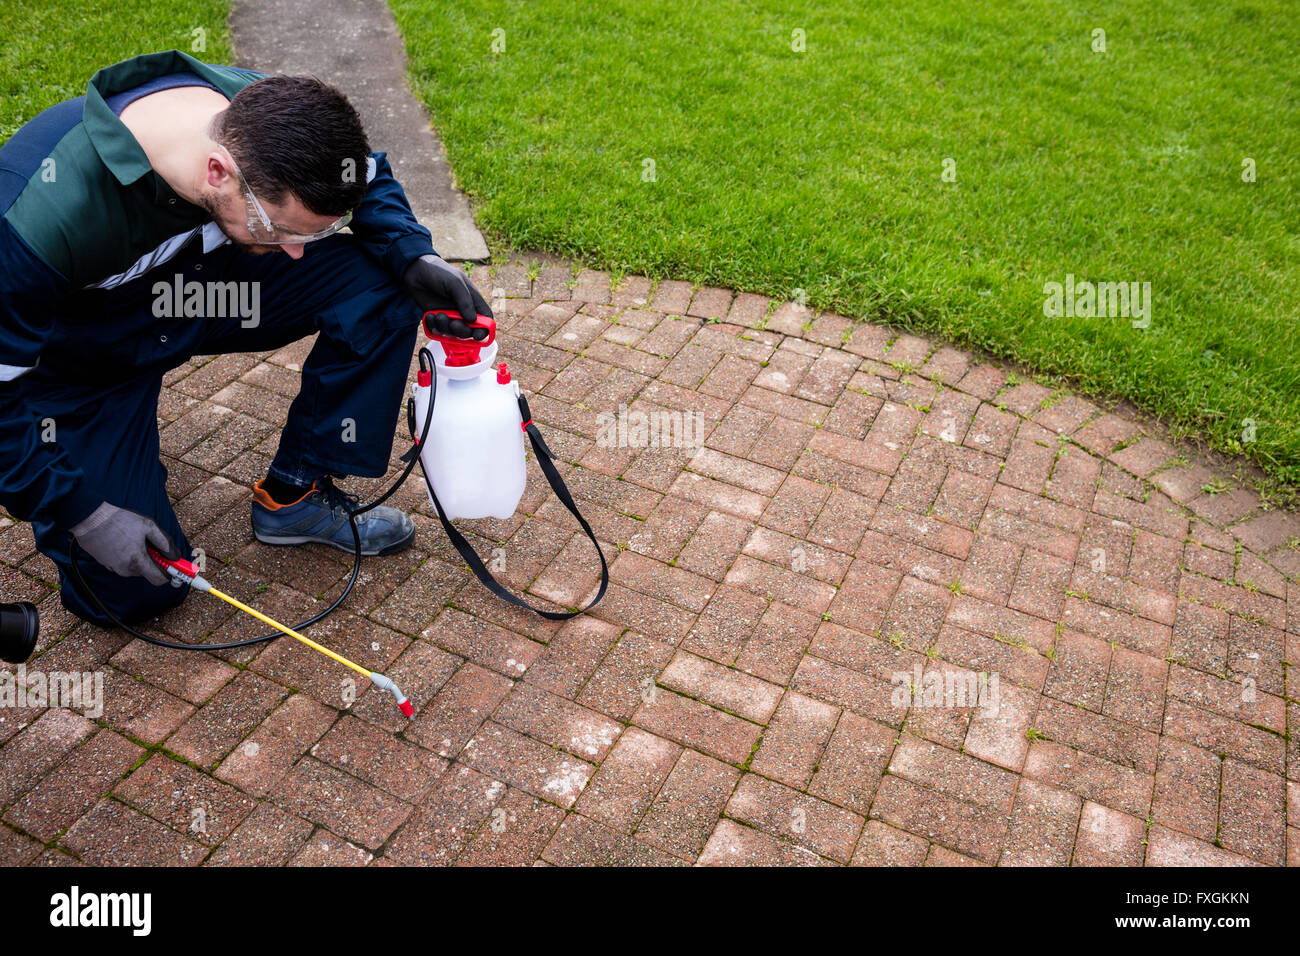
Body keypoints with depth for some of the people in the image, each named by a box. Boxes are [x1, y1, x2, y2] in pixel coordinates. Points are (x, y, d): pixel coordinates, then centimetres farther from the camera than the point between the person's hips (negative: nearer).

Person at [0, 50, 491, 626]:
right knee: (135, 592, -11)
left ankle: (293, 495, -3)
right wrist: (84, 513, -25)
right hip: (78, 355, -4)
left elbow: (370, 179, -3)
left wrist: (415, 256, -23)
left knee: (380, 280, -19)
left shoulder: (267, 118, -25)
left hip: (194, 286, 5)